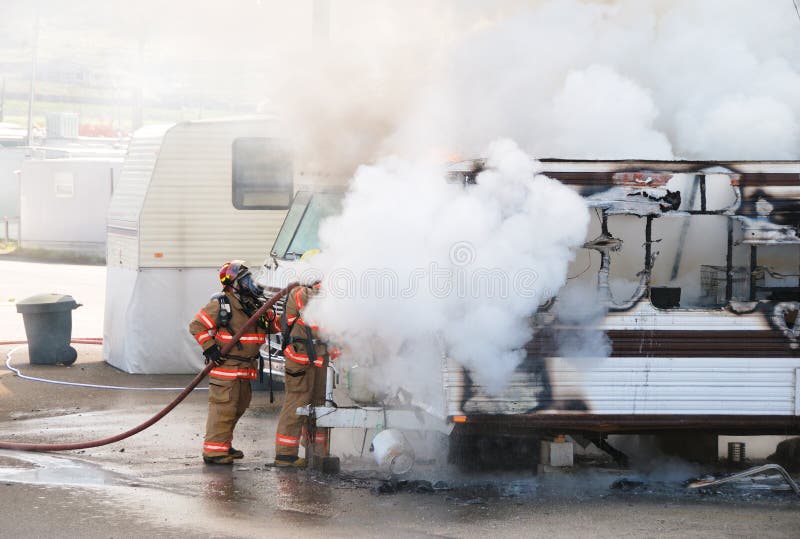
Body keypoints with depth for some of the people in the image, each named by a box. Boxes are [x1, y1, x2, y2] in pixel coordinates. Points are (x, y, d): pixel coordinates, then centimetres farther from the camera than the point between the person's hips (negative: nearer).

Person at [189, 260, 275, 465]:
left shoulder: (256, 306, 11)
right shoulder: (220, 304, -11)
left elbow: (274, 325, 19)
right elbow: (197, 325, -9)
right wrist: (210, 348, -15)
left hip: (246, 369, 8)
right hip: (225, 367, -8)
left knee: (239, 407, 16)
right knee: (223, 408, -10)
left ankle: (224, 445, 29)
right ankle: (213, 451, -8)